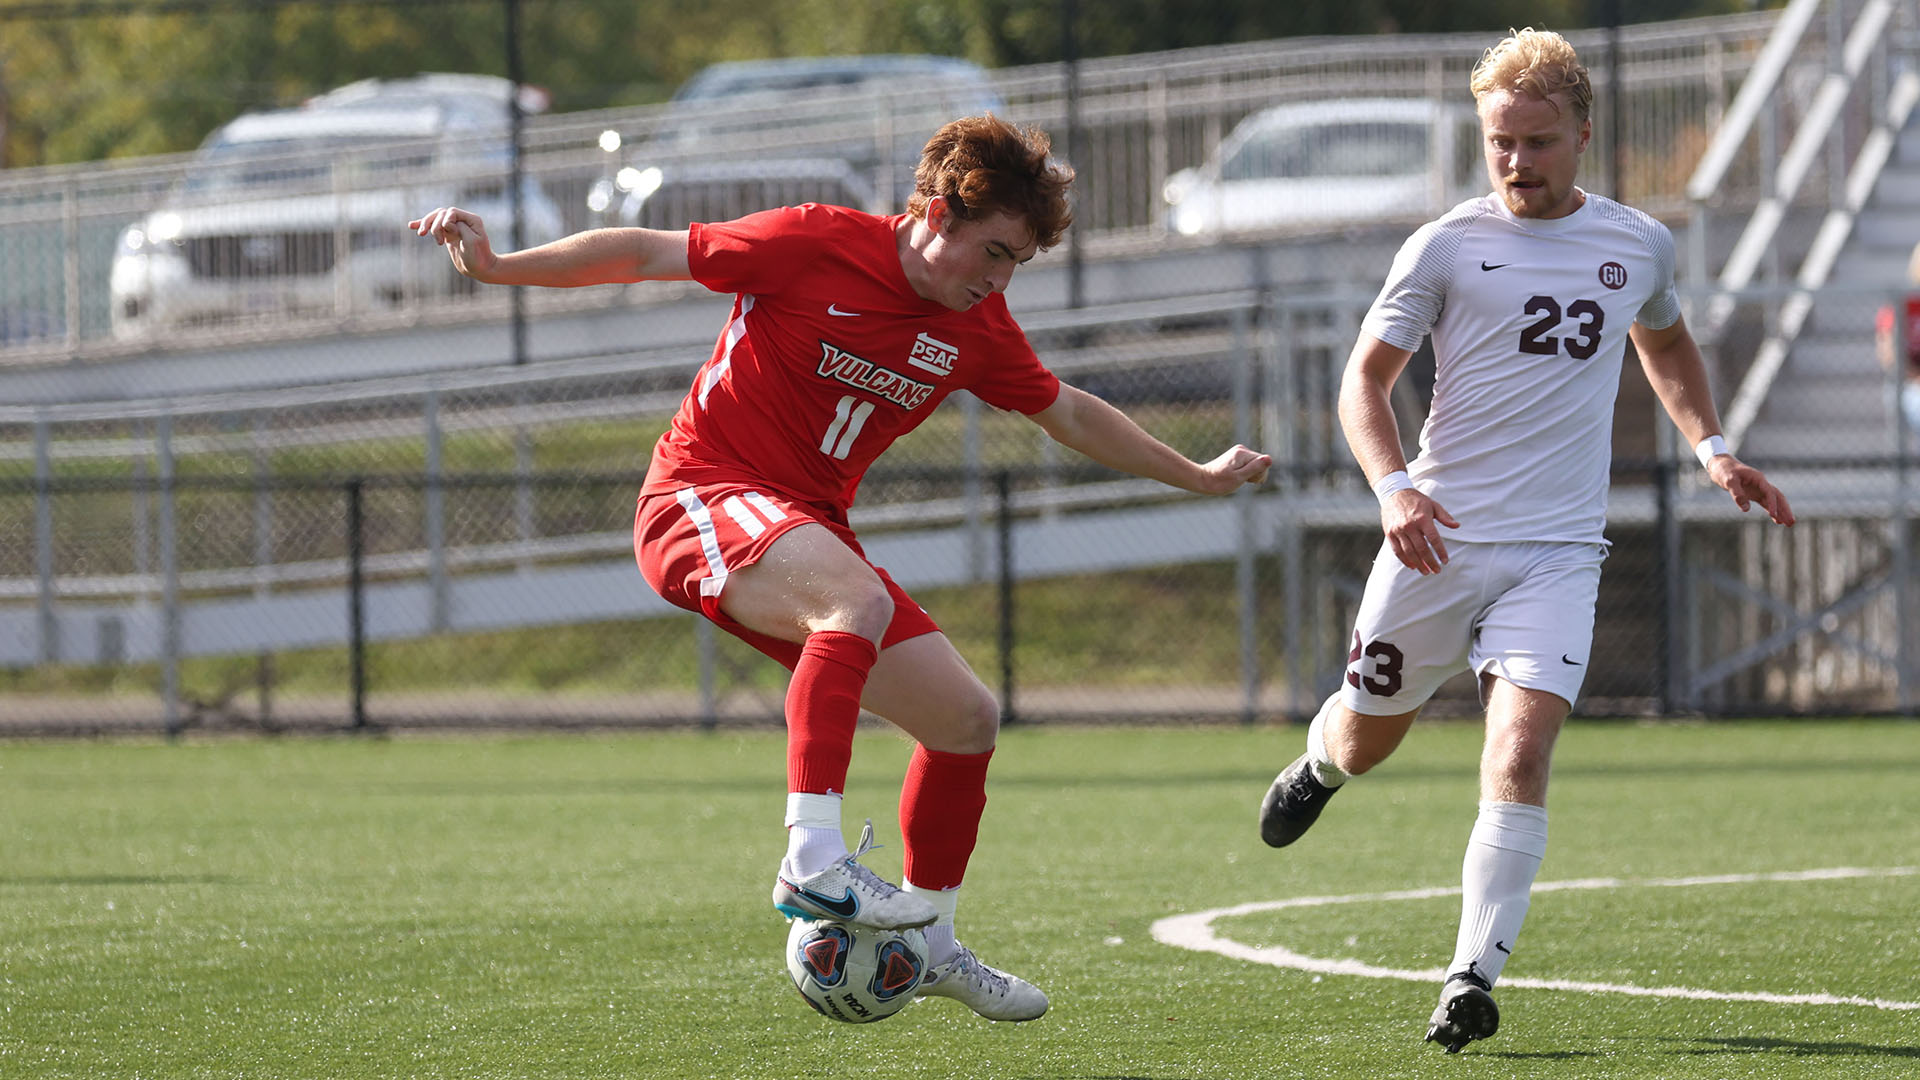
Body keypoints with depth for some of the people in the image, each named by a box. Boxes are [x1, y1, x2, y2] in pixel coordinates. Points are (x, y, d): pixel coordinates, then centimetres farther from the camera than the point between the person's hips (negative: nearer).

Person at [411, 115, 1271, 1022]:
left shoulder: (977, 328, 6)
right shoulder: (817, 245, -13)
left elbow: (1069, 413, 22)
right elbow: (645, 254, -8)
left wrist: (1197, 477, 28)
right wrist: (496, 267, -14)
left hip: (810, 530, 8)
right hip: (703, 497, -8)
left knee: (967, 717, 5)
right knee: (860, 599, -38)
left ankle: (930, 943, 25)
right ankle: (812, 859, -45)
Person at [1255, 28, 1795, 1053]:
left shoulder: (1638, 245, 8)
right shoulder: (1448, 245, -2)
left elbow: (1664, 342, 30)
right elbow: (1366, 375, -3)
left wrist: (1712, 449, 16)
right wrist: (1393, 487, -20)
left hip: (1558, 550, 0)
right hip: (1441, 536, 0)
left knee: (1520, 755, -18)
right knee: (1368, 738, 14)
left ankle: (1473, 977, -18)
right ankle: (1317, 763, 52)